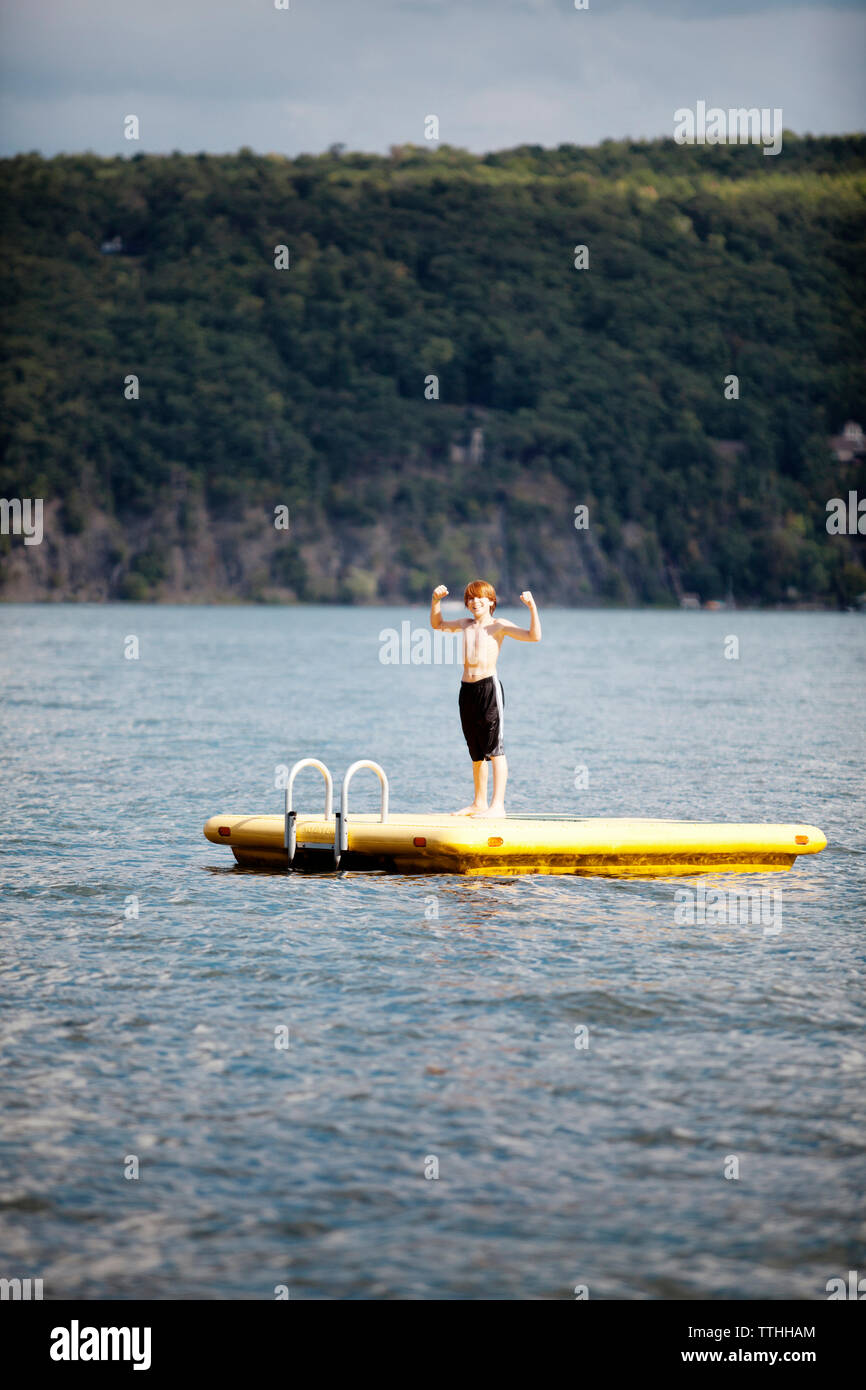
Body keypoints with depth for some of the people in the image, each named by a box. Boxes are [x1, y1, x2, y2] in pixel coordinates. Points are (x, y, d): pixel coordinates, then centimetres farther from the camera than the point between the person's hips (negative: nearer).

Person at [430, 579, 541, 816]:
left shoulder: (499, 626, -1)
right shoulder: (465, 625, 16)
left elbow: (534, 636, -10)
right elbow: (437, 625, 34)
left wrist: (532, 608, -20)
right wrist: (436, 601, 21)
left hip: (489, 687, -6)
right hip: (467, 689, 6)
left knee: (494, 749, -8)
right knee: (476, 752, 14)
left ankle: (498, 805, -10)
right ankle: (479, 802, 23)